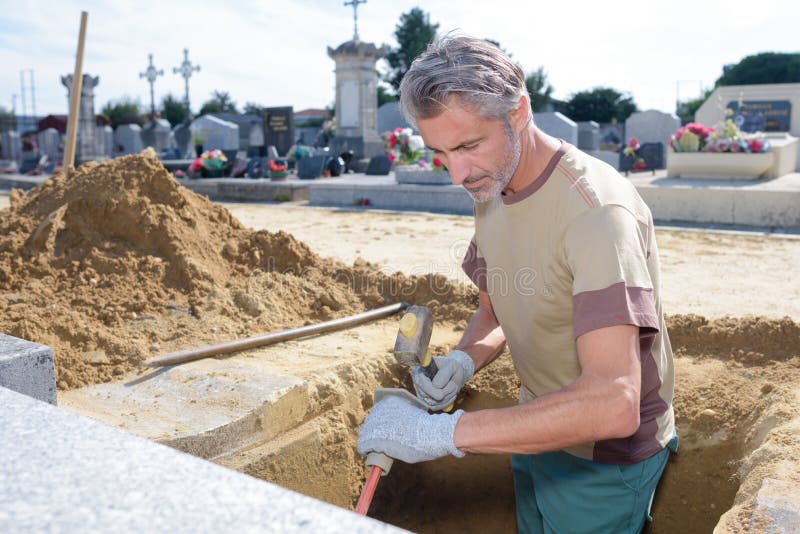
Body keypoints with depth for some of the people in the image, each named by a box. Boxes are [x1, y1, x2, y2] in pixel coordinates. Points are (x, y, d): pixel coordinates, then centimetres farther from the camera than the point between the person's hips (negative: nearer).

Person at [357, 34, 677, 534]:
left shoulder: (596, 208, -31)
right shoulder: (491, 195, -3)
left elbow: (612, 404, -39)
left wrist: (444, 432, -38)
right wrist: (464, 361, -12)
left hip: (605, 456, -7)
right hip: (538, 430, 7)